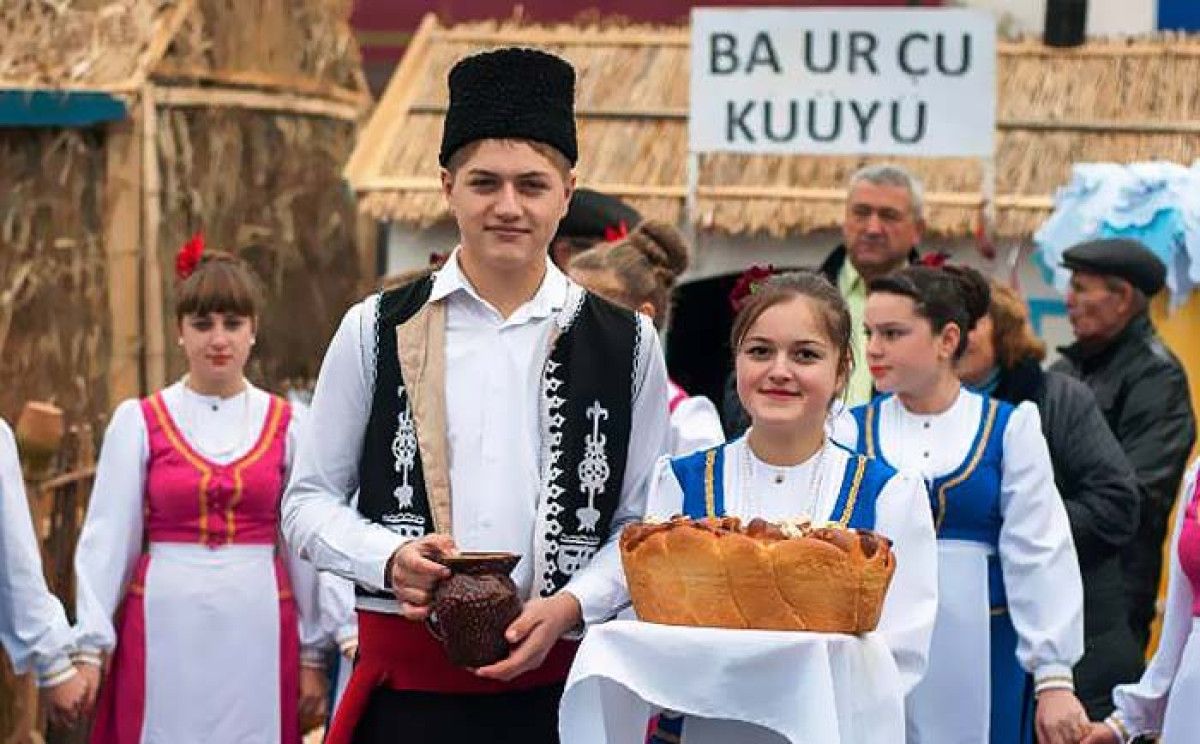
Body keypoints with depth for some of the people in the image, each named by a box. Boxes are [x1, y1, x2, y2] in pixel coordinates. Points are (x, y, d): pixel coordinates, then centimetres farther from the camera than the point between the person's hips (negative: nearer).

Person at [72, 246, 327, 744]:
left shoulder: (286, 424, 6)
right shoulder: (138, 422, 3)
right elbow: (107, 538, 1)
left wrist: (313, 655, 7)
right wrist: (89, 647, -3)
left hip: (258, 632, 1)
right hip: (164, 629, -1)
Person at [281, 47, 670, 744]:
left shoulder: (626, 345, 6)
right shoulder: (375, 331, 4)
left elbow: (644, 523, 8)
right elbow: (310, 502, 7)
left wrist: (571, 605, -9)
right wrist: (390, 558, -12)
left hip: (555, 681, 0)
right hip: (406, 684, 0)